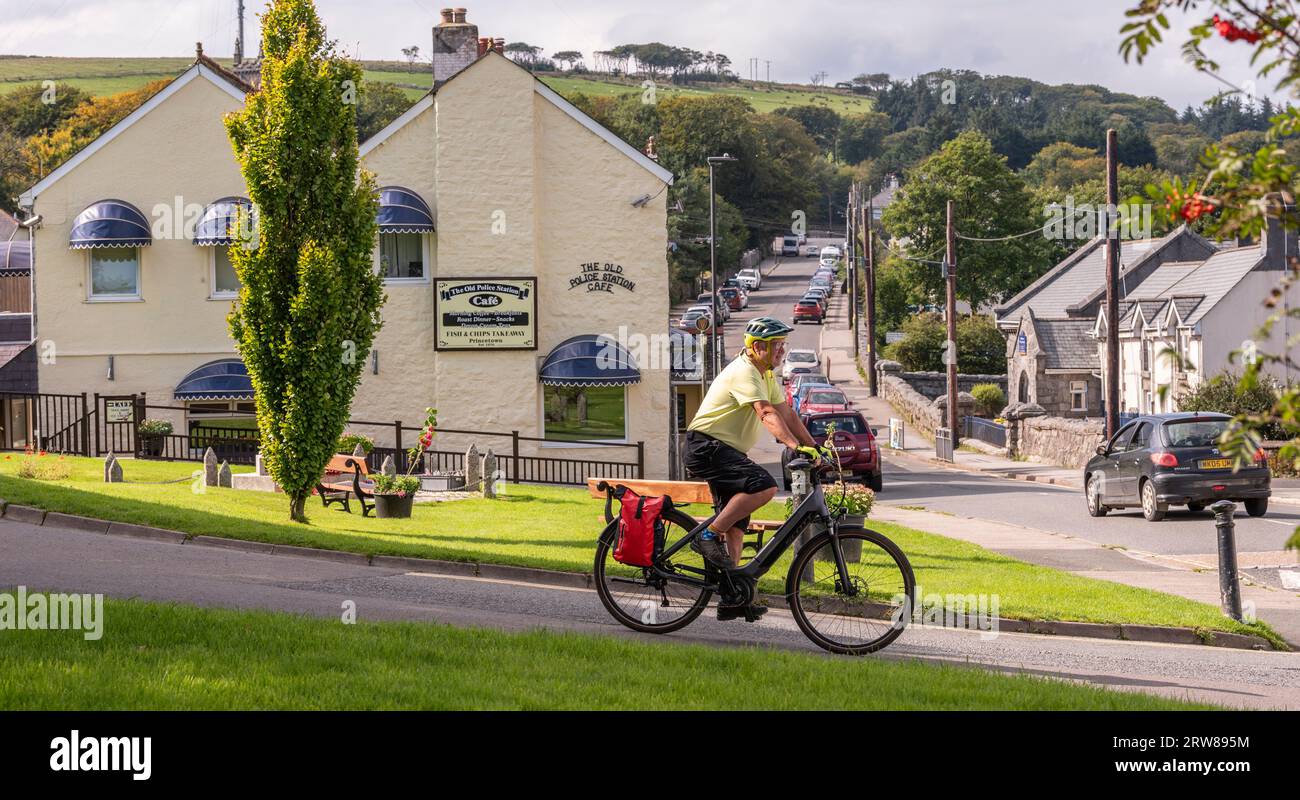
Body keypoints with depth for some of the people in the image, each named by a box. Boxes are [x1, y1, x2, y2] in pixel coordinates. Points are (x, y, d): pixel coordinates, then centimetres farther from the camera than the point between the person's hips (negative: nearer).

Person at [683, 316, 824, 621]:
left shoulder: (767, 376, 14)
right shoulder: (744, 373, -18)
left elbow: (787, 414, 13)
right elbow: (768, 415, -31)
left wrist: (815, 447, 4)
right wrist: (796, 447, -41)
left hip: (724, 450, 11)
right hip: (706, 445, -11)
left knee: (736, 524, 8)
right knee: (764, 486, -28)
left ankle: (730, 600, 10)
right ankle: (709, 536, -19)